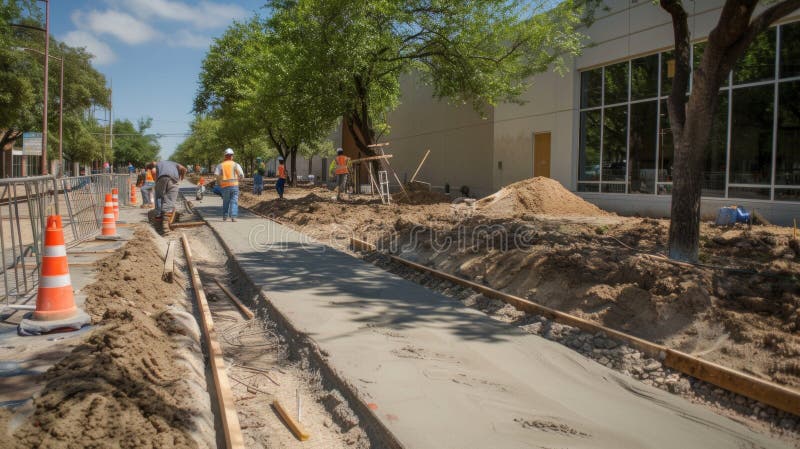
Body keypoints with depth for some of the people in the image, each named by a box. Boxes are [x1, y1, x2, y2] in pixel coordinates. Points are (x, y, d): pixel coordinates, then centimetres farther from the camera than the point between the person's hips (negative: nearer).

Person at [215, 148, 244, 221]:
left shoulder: (220, 165, 6)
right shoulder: (236, 165, 2)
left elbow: (217, 175, -6)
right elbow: (242, 175, -4)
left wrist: (219, 184, 10)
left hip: (225, 186, 2)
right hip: (234, 185, -2)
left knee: (225, 202, 15)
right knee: (234, 202, -2)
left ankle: (224, 217, 19)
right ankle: (233, 217, -13)